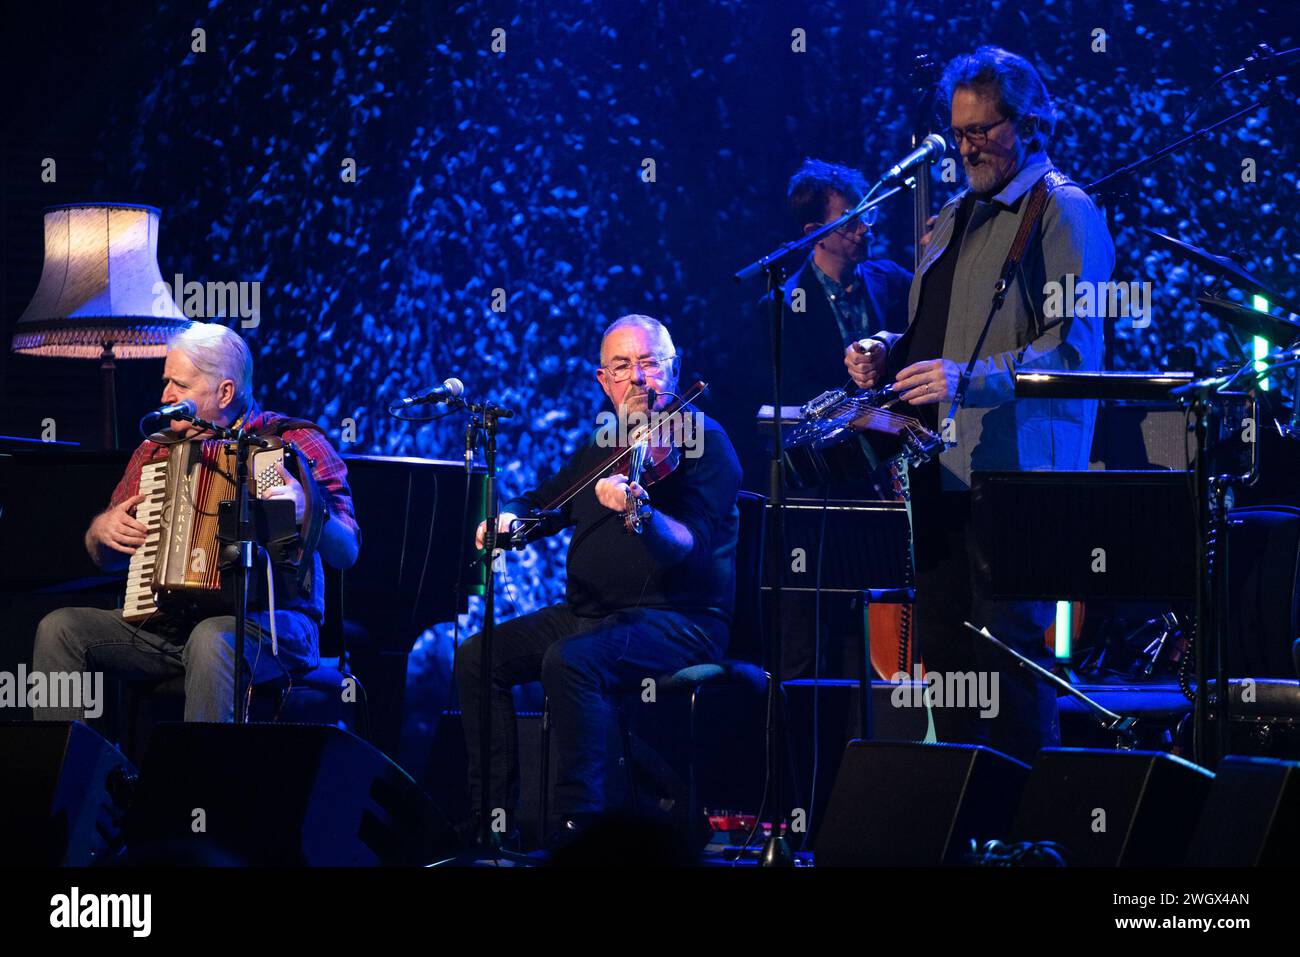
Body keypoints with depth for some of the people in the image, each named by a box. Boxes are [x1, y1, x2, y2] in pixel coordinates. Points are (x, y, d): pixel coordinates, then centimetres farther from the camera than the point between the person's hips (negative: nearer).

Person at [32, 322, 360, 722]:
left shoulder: (295, 444, 1)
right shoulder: (156, 450, 17)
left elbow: (346, 552, -8)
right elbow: (108, 560, 26)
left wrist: (308, 511, -29)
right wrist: (101, 530, 3)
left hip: (270, 622, -6)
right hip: (164, 621, 6)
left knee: (210, 640, -39)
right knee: (58, 628, -14)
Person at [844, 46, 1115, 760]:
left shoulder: (1064, 212, -5)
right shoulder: (955, 217, 22)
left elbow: (1074, 346, -15)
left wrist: (972, 377, -24)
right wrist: (888, 352, 9)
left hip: (1016, 469, -8)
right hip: (941, 468, 8)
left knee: (1007, 649, -13)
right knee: (941, 649, 7)